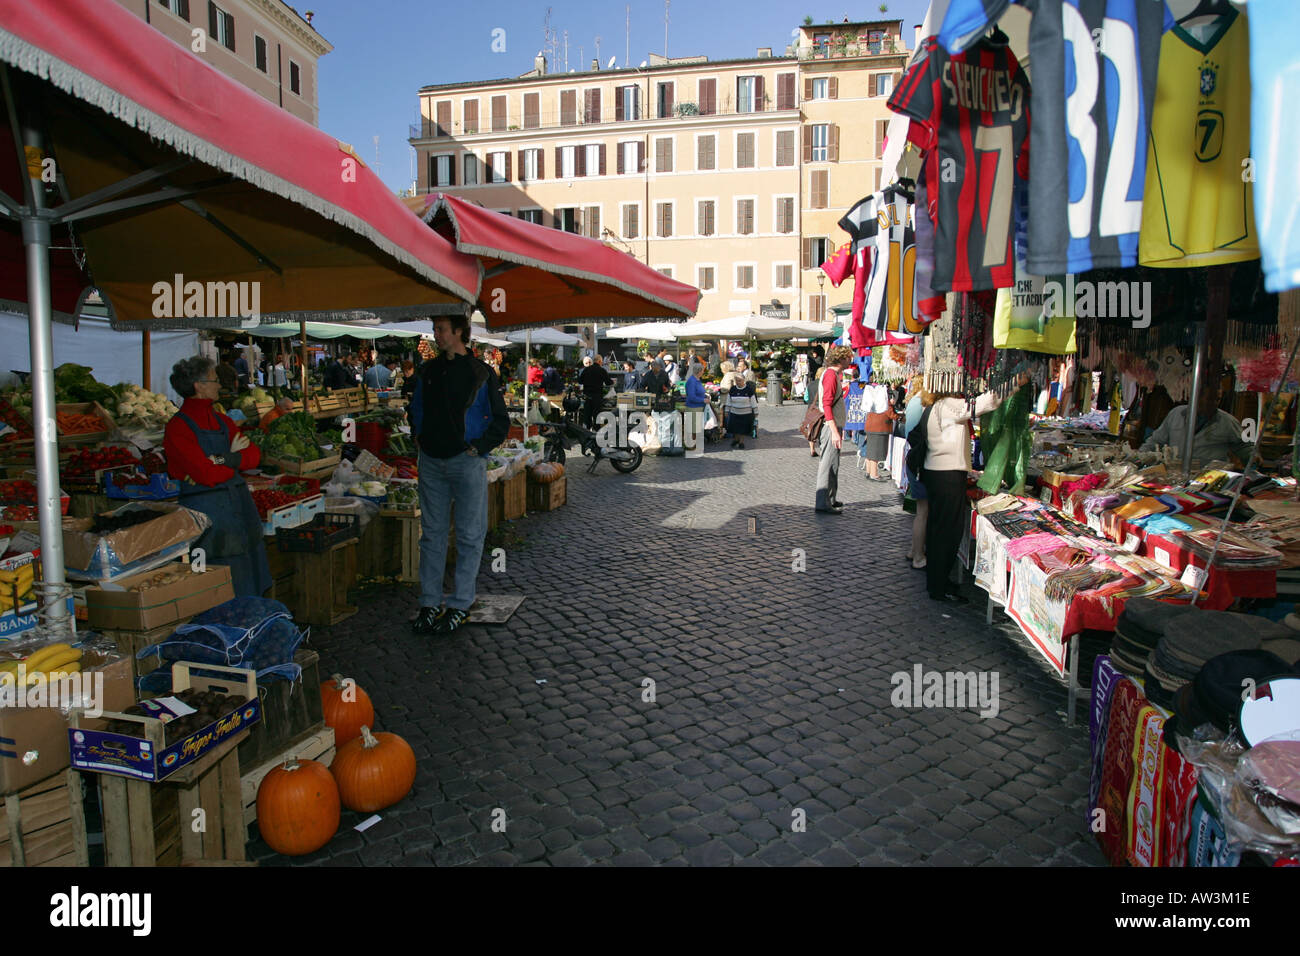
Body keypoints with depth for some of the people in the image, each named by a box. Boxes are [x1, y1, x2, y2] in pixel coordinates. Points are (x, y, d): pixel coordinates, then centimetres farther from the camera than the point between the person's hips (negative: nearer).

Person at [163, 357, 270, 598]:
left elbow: (254, 455, 4)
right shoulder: (178, 427, -8)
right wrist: (235, 457, -1)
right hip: (207, 508, -7)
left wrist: (224, 460, -12)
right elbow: (207, 474, -16)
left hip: (240, 503, 7)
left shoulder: (222, 421, 14)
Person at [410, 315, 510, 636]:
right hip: (431, 462, 5)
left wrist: (478, 447, -9)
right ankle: (430, 603, 17)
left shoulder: (480, 373, -2)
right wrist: (419, 438, 11)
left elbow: (501, 420, -1)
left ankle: (460, 604, 10)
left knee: (469, 535, 1)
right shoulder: (427, 371, 12)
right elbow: (416, 410, 25)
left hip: (466, 462, -4)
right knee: (432, 533, 8)